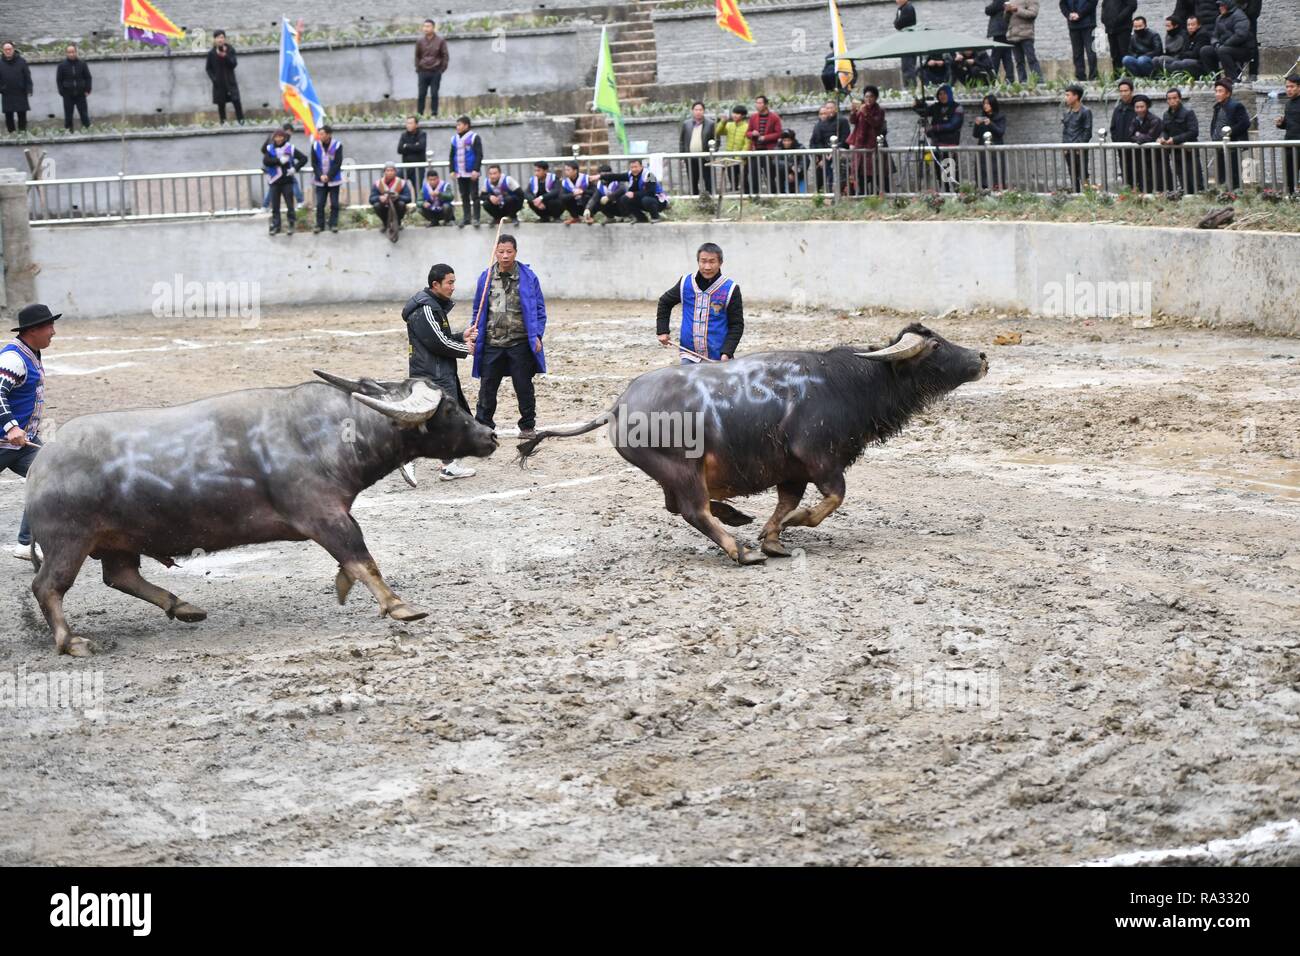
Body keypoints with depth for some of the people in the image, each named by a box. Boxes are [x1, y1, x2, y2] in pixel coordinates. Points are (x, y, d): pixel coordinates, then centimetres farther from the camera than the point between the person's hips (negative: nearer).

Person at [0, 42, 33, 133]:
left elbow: (28, 77, 0)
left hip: (21, 95, -1)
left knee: (22, 115, 2)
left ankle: (22, 132, 10)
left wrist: (29, 91, -6)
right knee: (9, 116, 3)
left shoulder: (21, 61, -1)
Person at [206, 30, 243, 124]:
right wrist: (213, 78, -9)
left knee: (236, 101, -10)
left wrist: (225, 56, -22)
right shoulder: (211, 53, 1)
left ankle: (241, 120, -5)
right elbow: (209, 68, 6)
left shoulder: (230, 50, 0)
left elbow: (234, 63, -9)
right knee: (221, 104, 3)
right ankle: (222, 123, 10)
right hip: (218, 84, 1)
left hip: (230, 82, -1)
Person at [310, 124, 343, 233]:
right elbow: (314, 163, -2)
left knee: (334, 203, 3)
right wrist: (320, 176, -14)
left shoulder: (337, 146, -9)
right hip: (320, 180, 2)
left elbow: (338, 163, -11)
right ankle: (319, 224, 9)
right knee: (319, 204, 0)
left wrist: (328, 176, -17)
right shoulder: (315, 145, -3)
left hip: (334, 180, -2)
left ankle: (333, 224, 11)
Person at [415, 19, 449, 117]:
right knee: (421, 94, 1)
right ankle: (419, 114, 6)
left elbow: (445, 56, 1)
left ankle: (434, 114, 6)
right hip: (423, 72, 2)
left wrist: (442, 69, -3)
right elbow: (417, 56, 10)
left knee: (434, 94, 0)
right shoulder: (420, 41, 4)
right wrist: (418, 68, 3)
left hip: (436, 72, -2)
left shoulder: (440, 41, -2)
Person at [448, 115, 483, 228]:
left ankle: (476, 218, 0)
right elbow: (451, 156, 15)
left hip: (471, 173, -6)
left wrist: (476, 170, -17)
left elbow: (479, 155, -10)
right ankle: (465, 218, 15)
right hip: (460, 174, 6)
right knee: (464, 197, 10)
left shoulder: (474, 137, -6)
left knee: (474, 196, -3)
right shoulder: (454, 139, 11)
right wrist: (452, 170, 7)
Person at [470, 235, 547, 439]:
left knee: (523, 386, 6)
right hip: (492, 343, 2)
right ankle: (483, 424, 12)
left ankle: (528, 426, 17)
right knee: (487, 386, 3)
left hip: (520, 343, -2)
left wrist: (537, 335, -7)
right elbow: (478, 310, 13)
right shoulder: (486, 278, 5)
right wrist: (474, 338, 8)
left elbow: (539, 309, 2)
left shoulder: (528, 277, -2)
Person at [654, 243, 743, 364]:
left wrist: (727, 353, -15)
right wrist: (662, 331, 12)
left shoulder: (730, 289, -7)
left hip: (719, 360, -2)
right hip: (690, 357, 2)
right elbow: (664, 302, 20)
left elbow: (736, 325, -4)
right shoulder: (685, 283, 2)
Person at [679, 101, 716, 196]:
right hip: (690, 159, 3)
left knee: (708, 182, 0)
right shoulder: (686, 124, 8)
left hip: (705, 158, -3)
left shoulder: (710, 124, 0)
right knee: (693, 183, 10)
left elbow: (716, 140, 0)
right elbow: (681, 140, 11)